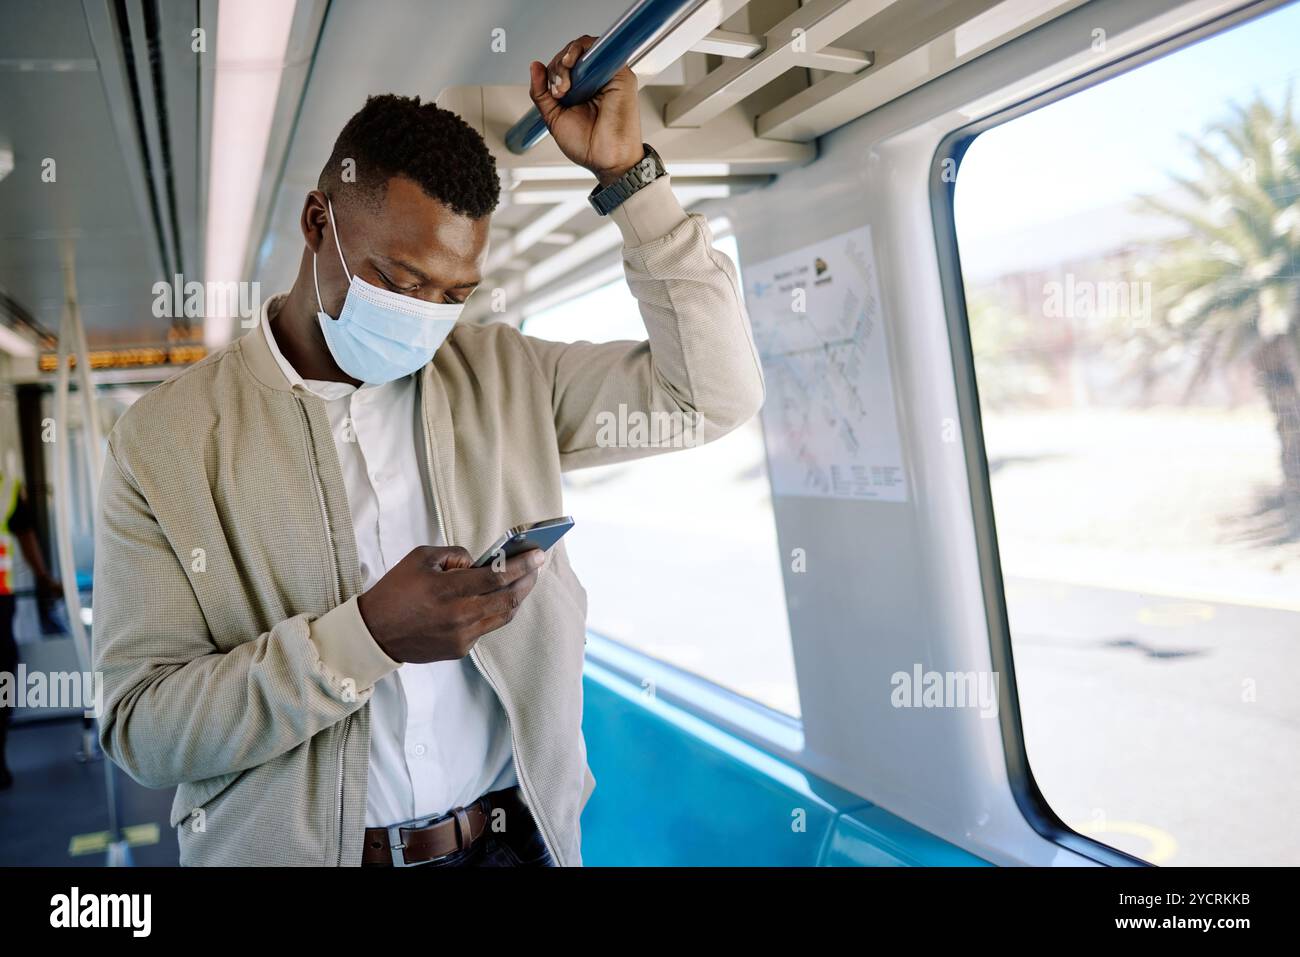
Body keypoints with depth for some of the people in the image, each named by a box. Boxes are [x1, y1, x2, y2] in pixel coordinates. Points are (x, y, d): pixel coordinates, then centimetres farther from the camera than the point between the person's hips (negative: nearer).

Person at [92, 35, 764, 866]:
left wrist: (628, 173, -12)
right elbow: (142, 729, -12)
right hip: (299, 847, -2)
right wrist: (369, 635, -26)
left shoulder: (503, 377, -2)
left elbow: (715, 392, -7)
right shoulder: (165, 440, -9)